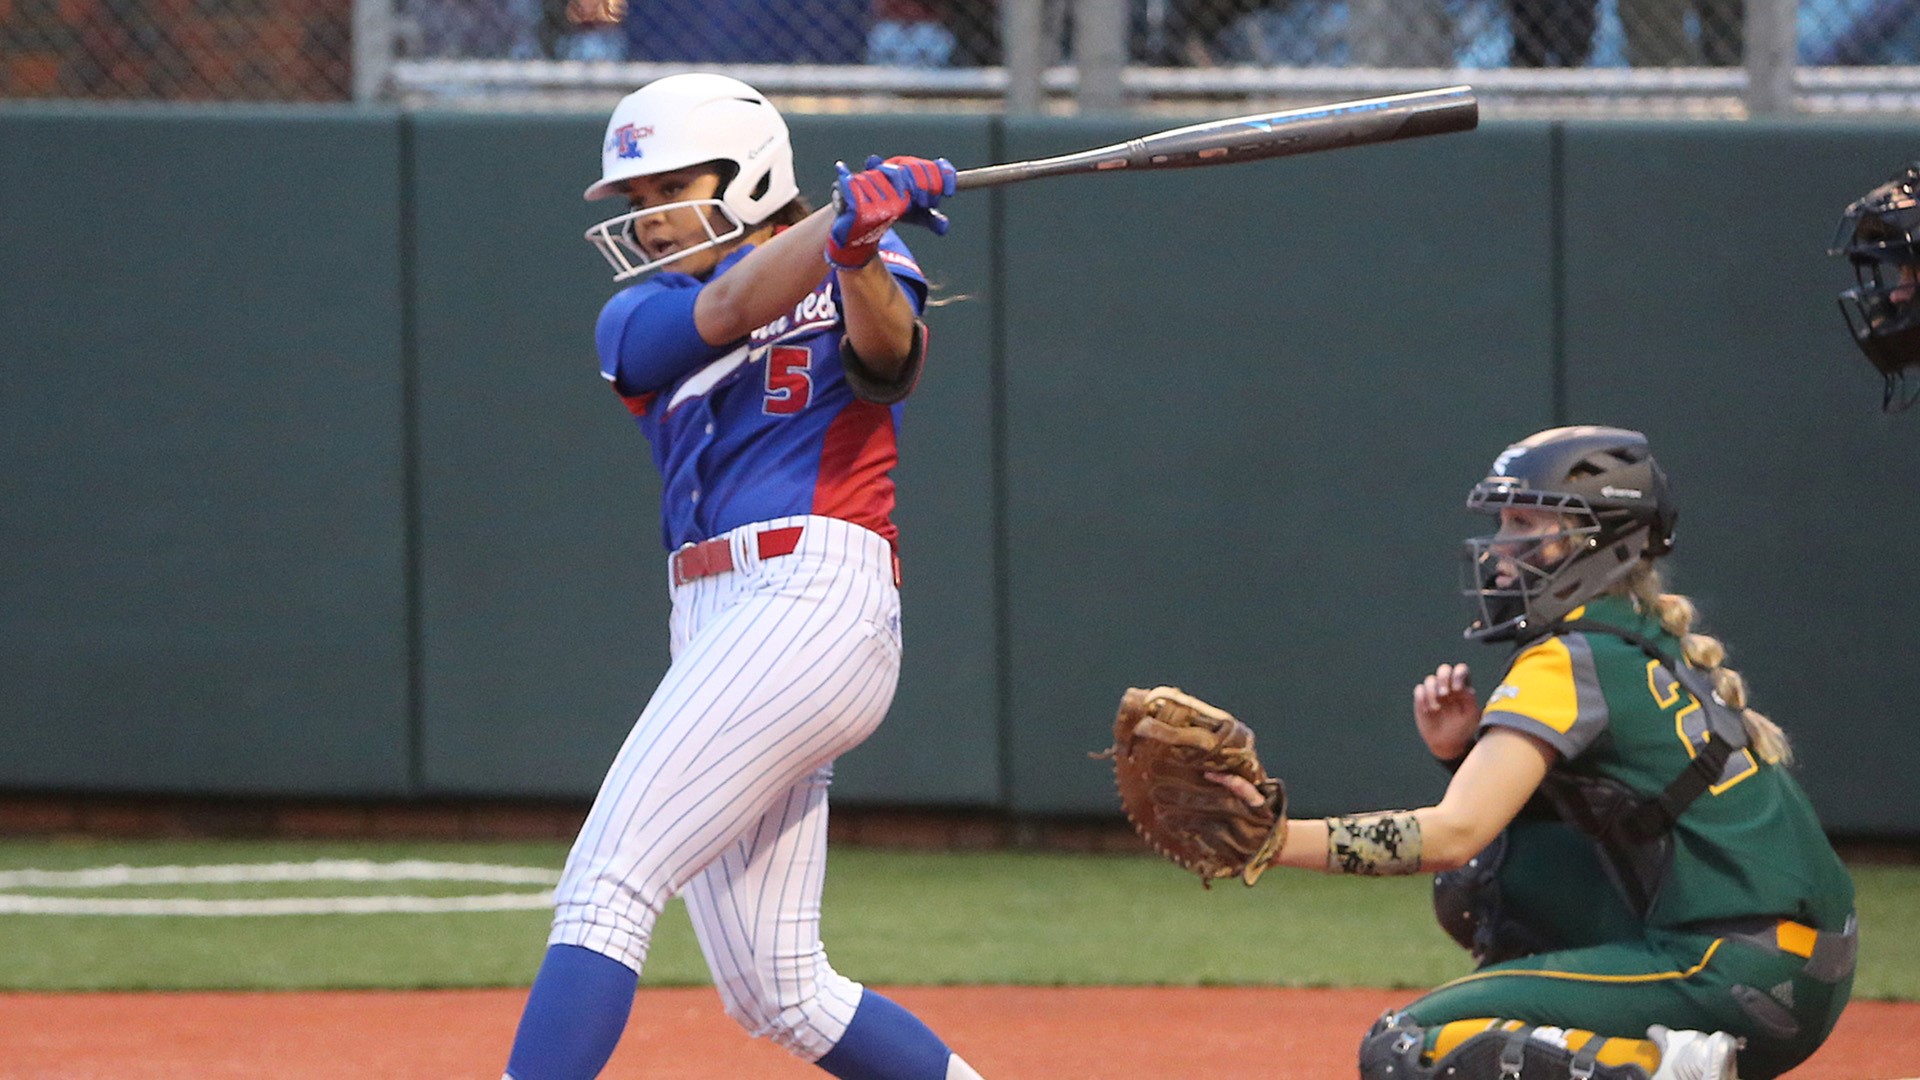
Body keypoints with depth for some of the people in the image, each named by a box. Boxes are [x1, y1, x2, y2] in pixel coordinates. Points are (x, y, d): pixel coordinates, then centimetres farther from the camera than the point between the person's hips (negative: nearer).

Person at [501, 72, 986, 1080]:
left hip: (819, 595, -7)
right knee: (775, 995, 5)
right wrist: (848, 209, -17)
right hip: (712, 628, 7)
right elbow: (727, 308, -2)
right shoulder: (636, 322, 18)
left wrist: (860, 252, -34)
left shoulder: (864, 277, 7)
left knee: (606, 885, -18)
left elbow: (887, 356, -14)